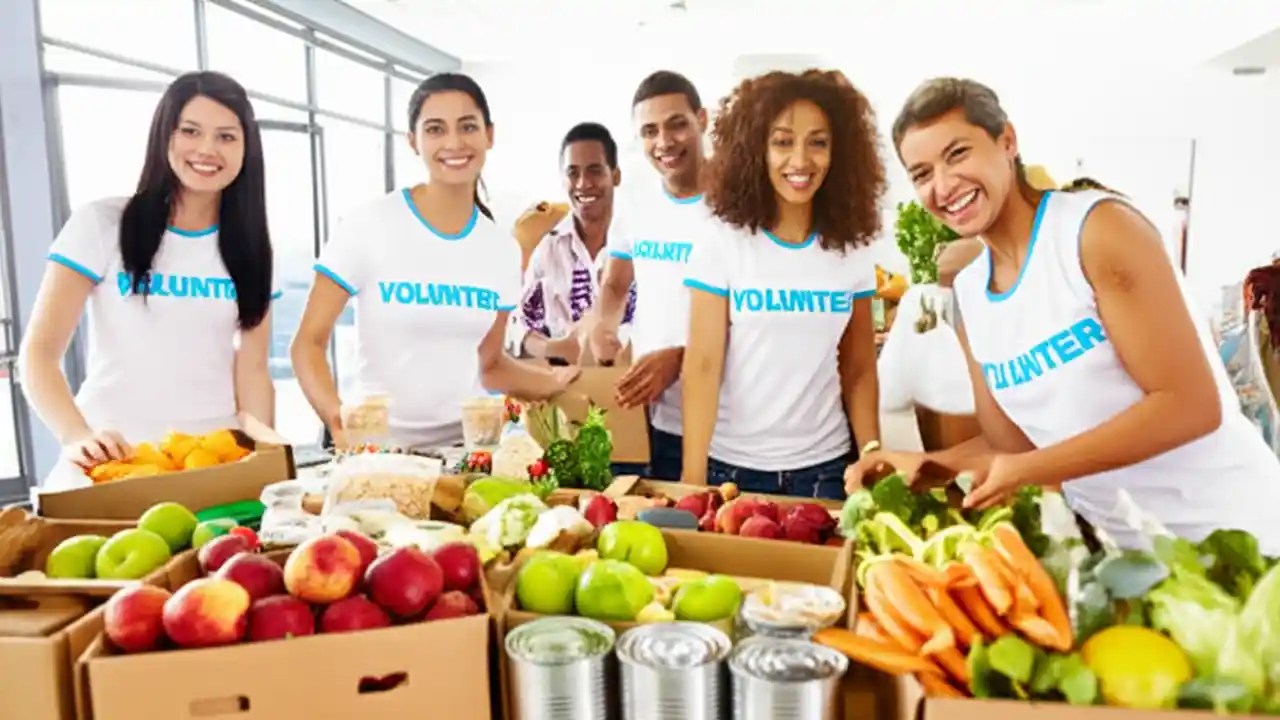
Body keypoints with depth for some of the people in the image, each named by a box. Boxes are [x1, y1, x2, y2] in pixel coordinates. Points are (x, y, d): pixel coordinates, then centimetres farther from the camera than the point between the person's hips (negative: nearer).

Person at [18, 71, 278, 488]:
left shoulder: (248, 246, 7)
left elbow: (252, 370, 3)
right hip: (111, 464, -2)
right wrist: (76, 436, -22)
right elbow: (39, 352, -6)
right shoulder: (100, 224, -2)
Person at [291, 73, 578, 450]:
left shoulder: (503, 249, 2)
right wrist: (336, 418, -23)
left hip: (466, 443, 3)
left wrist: (557, 381, -5)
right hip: (379, 445, -2)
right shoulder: (366, 226, -10)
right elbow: (309, 342, -8)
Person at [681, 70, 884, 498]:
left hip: (825, 466, 3)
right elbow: (702, 366, -11)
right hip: (732, 465, -2)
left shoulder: (852, 253, 1)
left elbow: (860, 371, 5)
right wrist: (692, 476, -15)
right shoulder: (722, 247, -9)